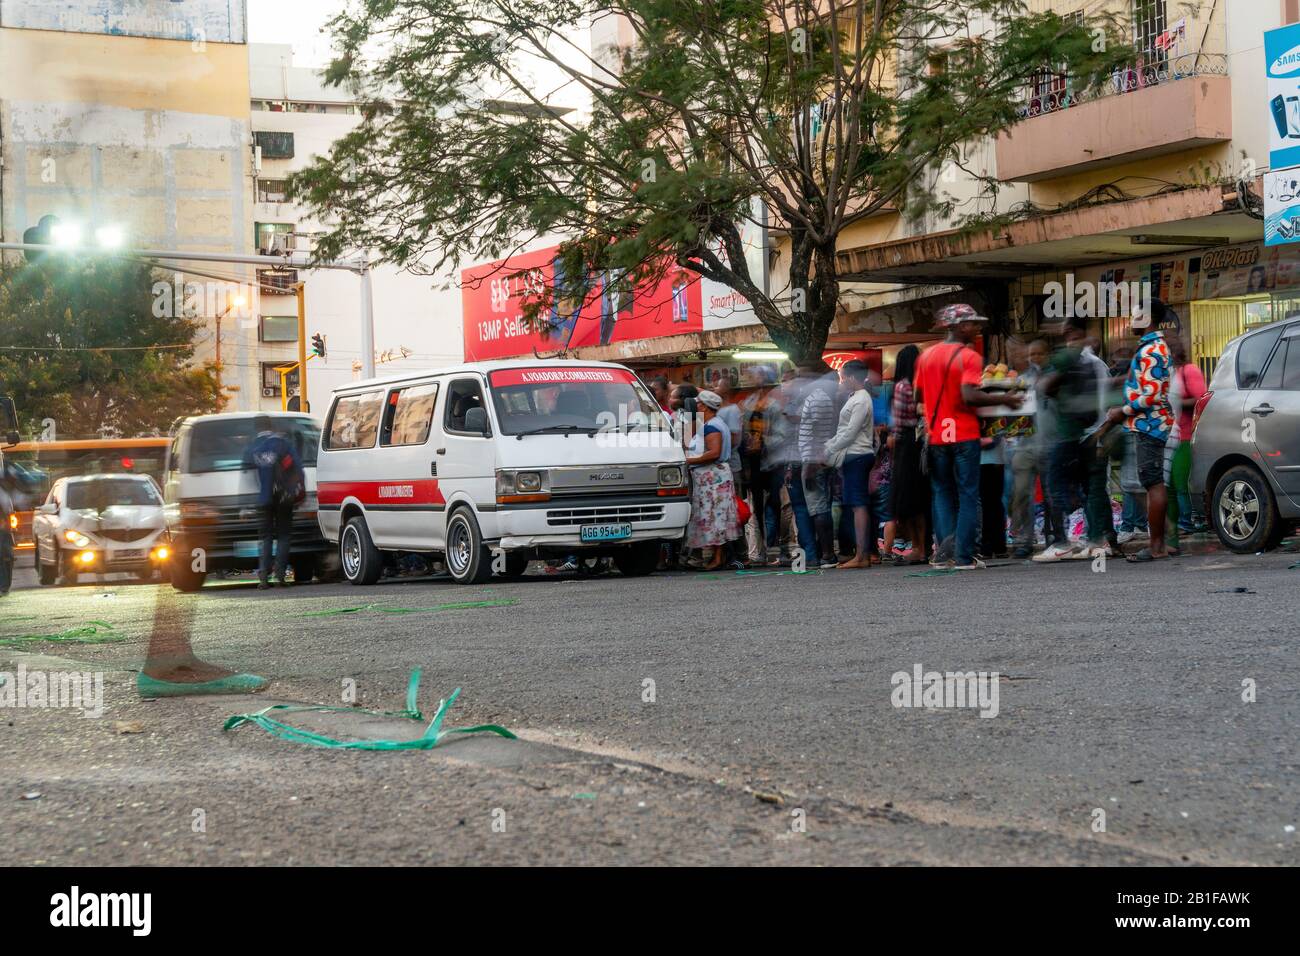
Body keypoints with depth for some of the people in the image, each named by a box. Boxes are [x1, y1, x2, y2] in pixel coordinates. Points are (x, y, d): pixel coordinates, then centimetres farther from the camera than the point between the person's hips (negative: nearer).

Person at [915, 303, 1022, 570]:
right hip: (964, 436, -5)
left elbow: (919, 396, 13)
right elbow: (970, 397, -22)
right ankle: (964, 556, -2)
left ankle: (944, 552, 4)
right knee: (968, 496, 1)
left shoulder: (926, 355, 8)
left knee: (943, 495, 11)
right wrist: (1004, 399, -13)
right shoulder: (968, 356, -11)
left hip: (935, 436, 5)